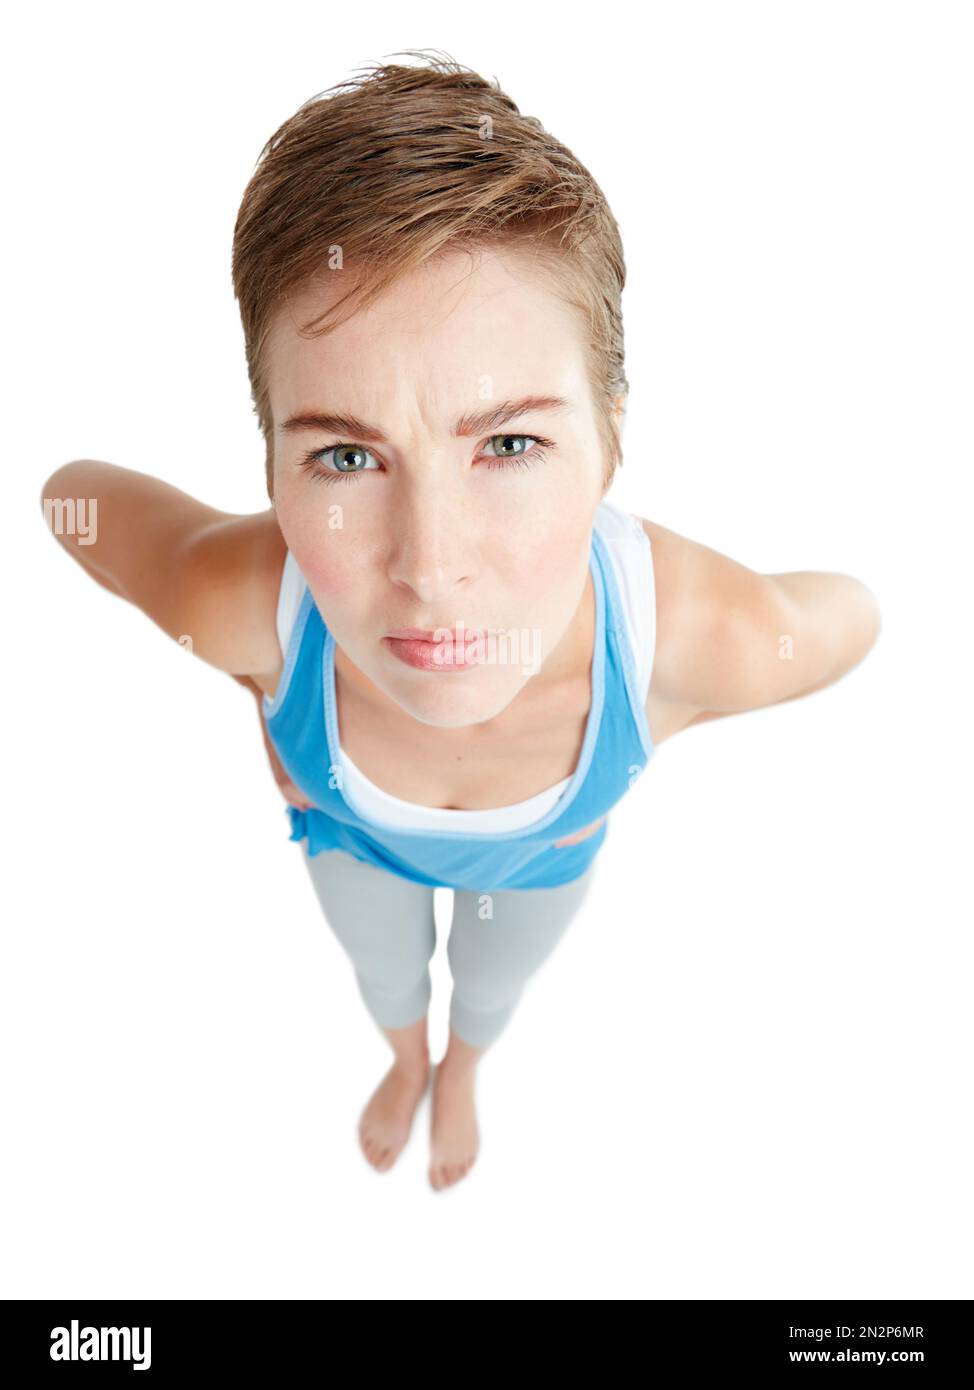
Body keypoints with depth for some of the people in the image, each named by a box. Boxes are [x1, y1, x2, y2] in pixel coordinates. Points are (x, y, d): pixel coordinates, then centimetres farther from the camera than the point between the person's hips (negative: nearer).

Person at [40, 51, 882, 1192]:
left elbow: (853, 612, -20)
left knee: (492, 987, 34)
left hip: (542, 862, 1)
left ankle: (461, 1074, 74)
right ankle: (406, 1061, 73)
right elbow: (75, 488, -20)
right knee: (384, 970, 33)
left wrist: (633, 761, -12)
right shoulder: (241, 602, -44)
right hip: (349, 835, 0)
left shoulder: (715, 638, -46)